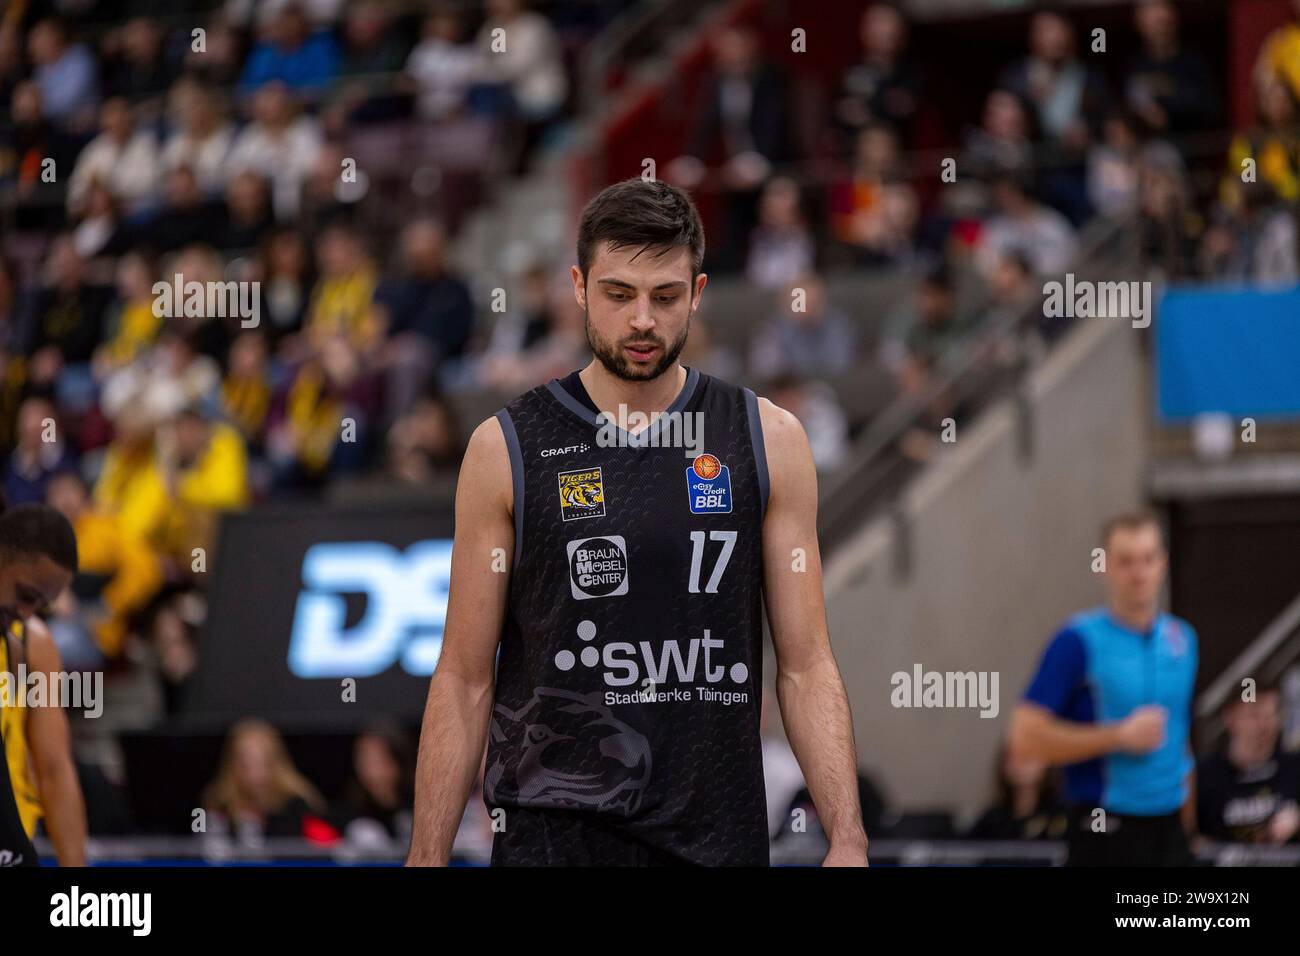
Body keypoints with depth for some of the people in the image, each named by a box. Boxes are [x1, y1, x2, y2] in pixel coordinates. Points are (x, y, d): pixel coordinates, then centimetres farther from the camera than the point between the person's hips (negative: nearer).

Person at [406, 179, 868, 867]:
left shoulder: (766, 441, 5)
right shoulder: (507, 450, 1)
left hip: (721, 836, 2)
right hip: (553, 833, -2)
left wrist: (848, 841, -7)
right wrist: (426, 859, -3)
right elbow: (465, 680, 3)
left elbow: (806, 666, 4)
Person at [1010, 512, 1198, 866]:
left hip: (1168, 831, 6)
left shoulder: (1182, 639, 10)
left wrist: (1186, 821, 16)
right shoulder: (1078, 642, -8)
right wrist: (1120, 735, -17)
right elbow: (1026, 738, -13)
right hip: (1105, 834, -6)